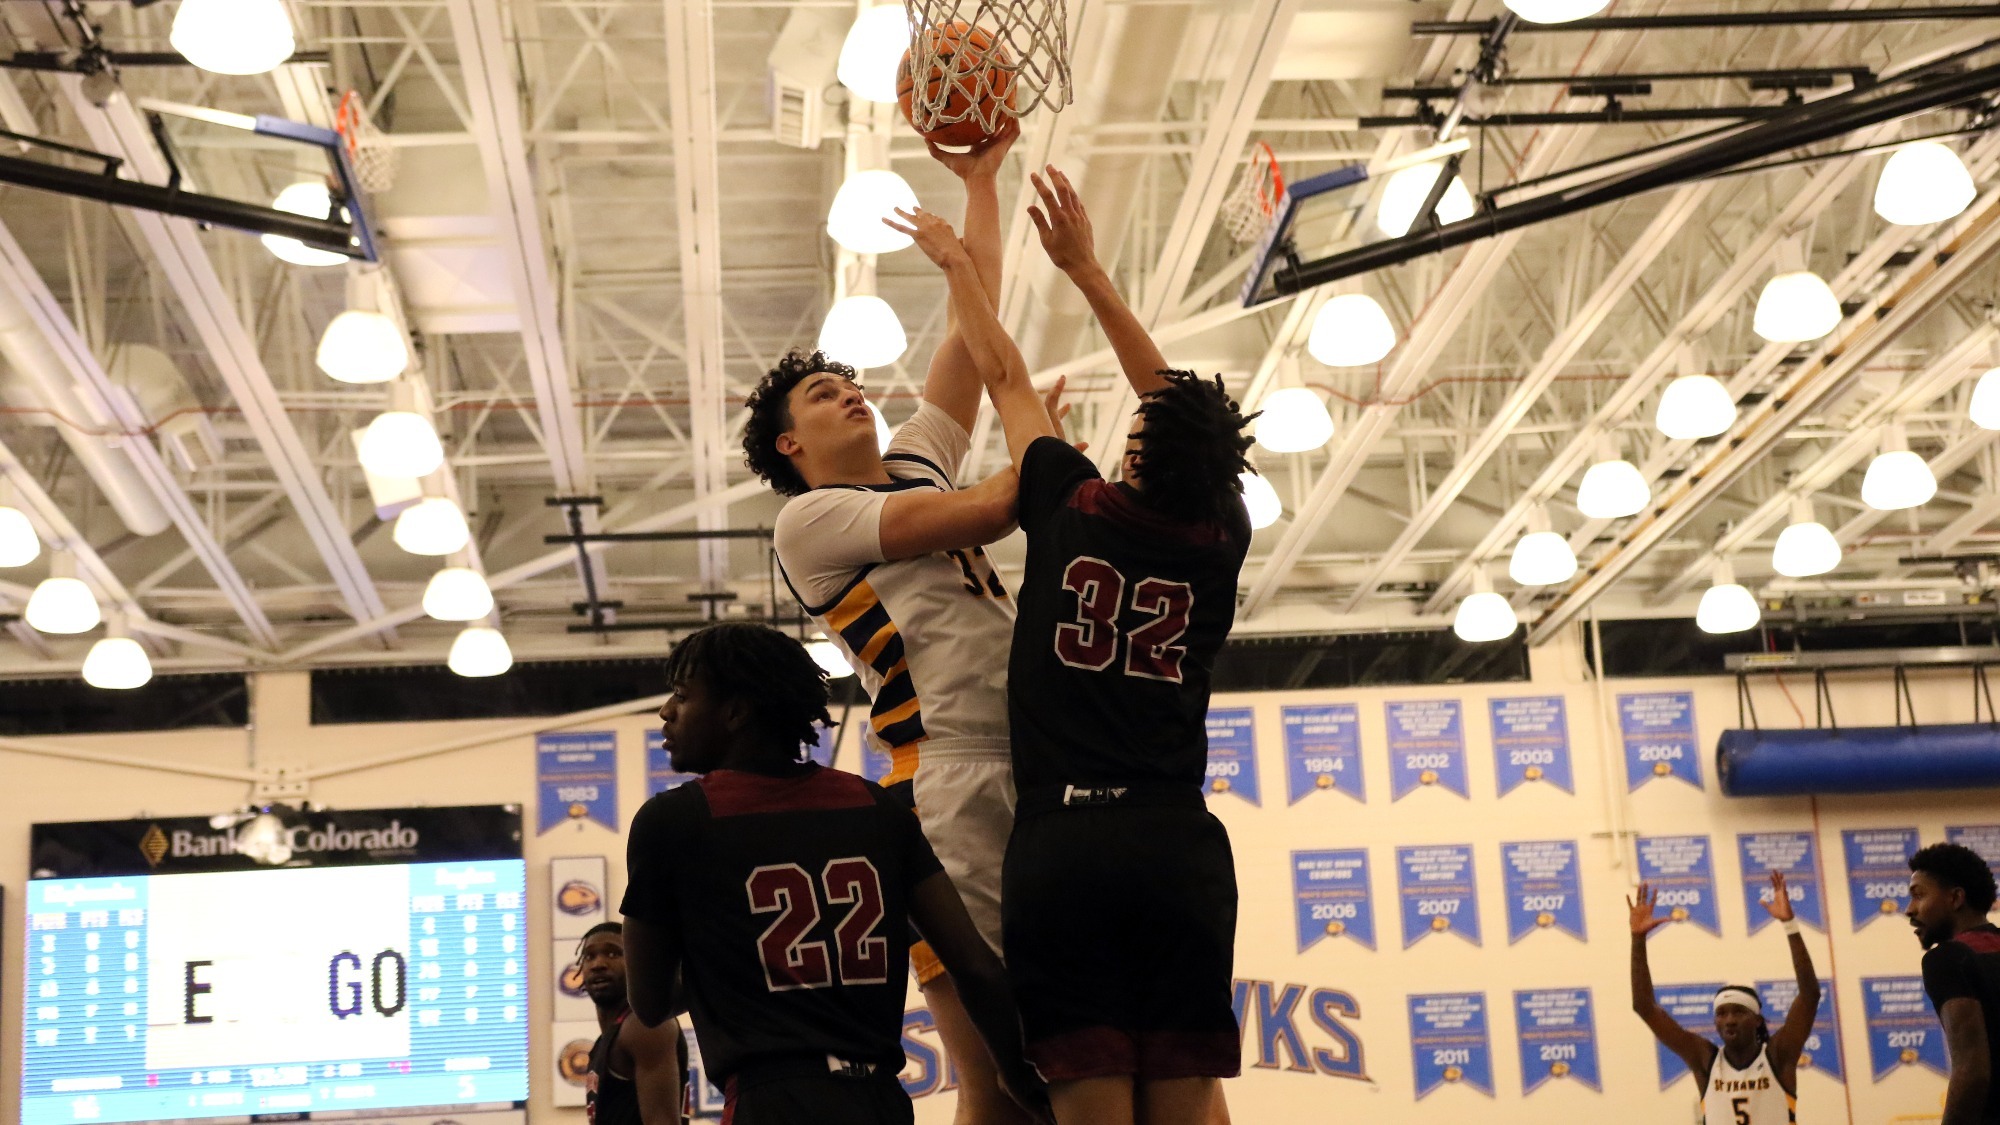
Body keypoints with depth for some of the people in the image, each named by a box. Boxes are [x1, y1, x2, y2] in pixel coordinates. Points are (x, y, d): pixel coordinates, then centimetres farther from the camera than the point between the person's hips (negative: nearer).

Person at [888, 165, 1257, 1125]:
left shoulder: (1073, 508, 3)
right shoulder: (1219, 539, 9)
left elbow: (1002, 374, 18)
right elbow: (1182, 409, 23)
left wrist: (958, 262, 34)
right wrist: (1085, 270, 28)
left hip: (1064, 844, -2)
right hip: (1183, 846, 3)